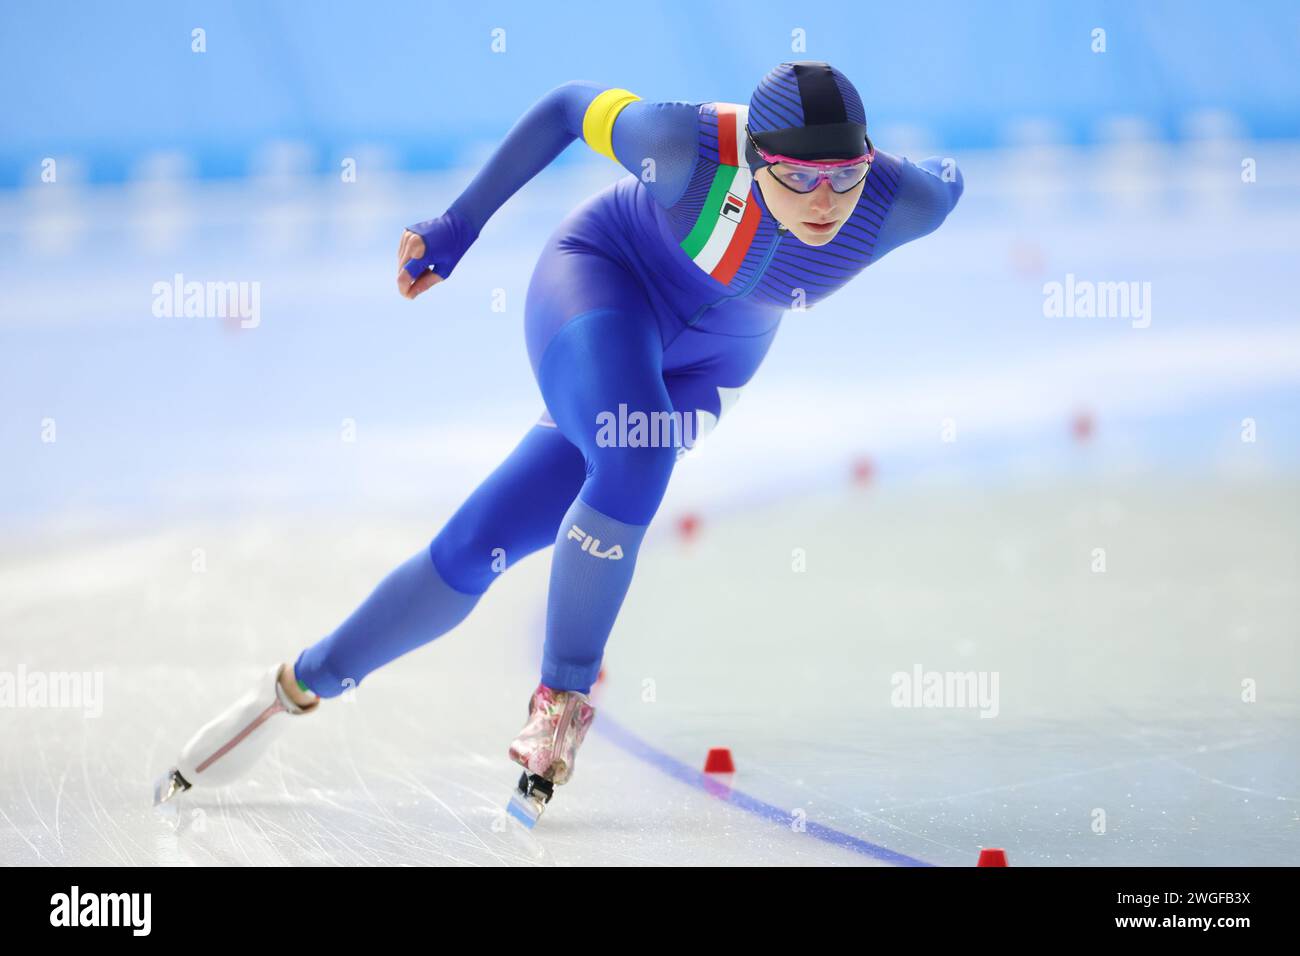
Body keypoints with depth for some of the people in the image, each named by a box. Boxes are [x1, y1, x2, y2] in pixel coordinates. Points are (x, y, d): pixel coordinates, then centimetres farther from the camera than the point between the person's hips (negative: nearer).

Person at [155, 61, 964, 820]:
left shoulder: (902, 206, -26)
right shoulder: (695, 148, -31)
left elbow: (946, 182, 0)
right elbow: (571, 107, -12)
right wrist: (457, 228, -5)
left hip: (698, 368, 3)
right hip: (601, 273, -3)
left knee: (479, 546, -4)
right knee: (634, 463, -31)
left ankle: (301, 686, 11)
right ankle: (563, 699, -11)